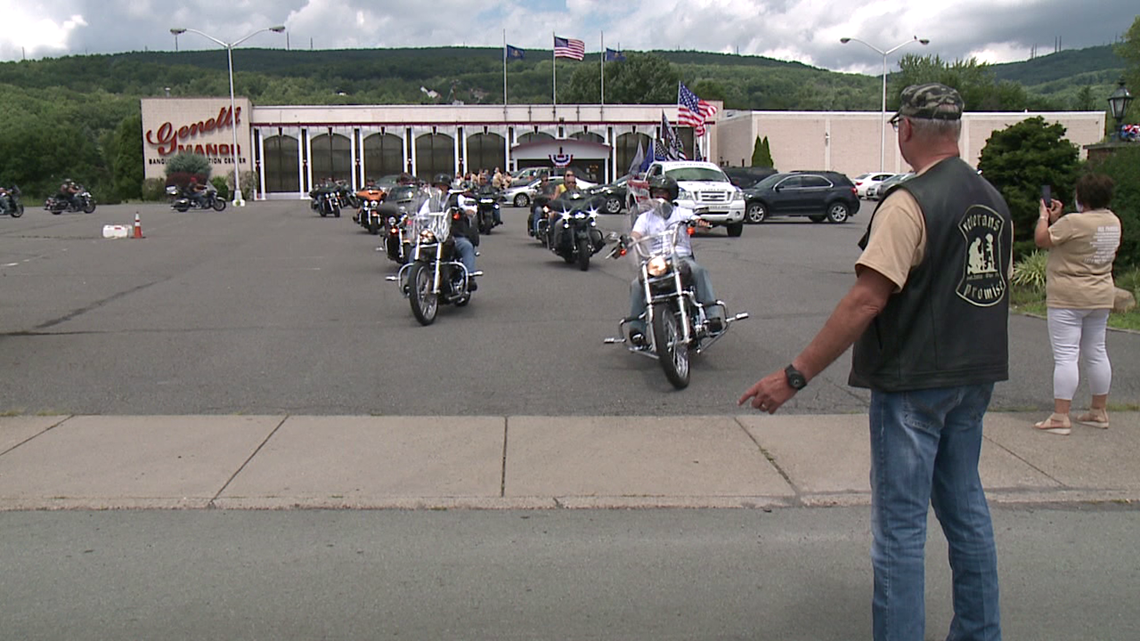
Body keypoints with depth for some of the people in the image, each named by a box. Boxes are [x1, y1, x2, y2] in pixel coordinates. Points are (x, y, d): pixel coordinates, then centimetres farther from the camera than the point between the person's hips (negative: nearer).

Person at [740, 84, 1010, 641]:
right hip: (973, 380, 9)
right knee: (965, 509, 19)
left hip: (912, 383, -8)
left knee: (900, 527, 0)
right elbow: (998, 289, 16)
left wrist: (795, 375, -24)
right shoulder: (993, 201, 8)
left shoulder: (910, 203, -18)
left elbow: (866, 301, -25)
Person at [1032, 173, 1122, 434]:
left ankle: (1060, 417, -8)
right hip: (1101, 297, 8)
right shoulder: (1113, 222, 7)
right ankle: (1099, 411, 25)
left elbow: (1042, 239, -12)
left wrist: (1044, 216, 5)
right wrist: (1057, 219, 19)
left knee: (1065, 355, -7)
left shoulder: (1073, 222, -20)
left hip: (1068, 298, -8)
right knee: (1096, 353, 16)